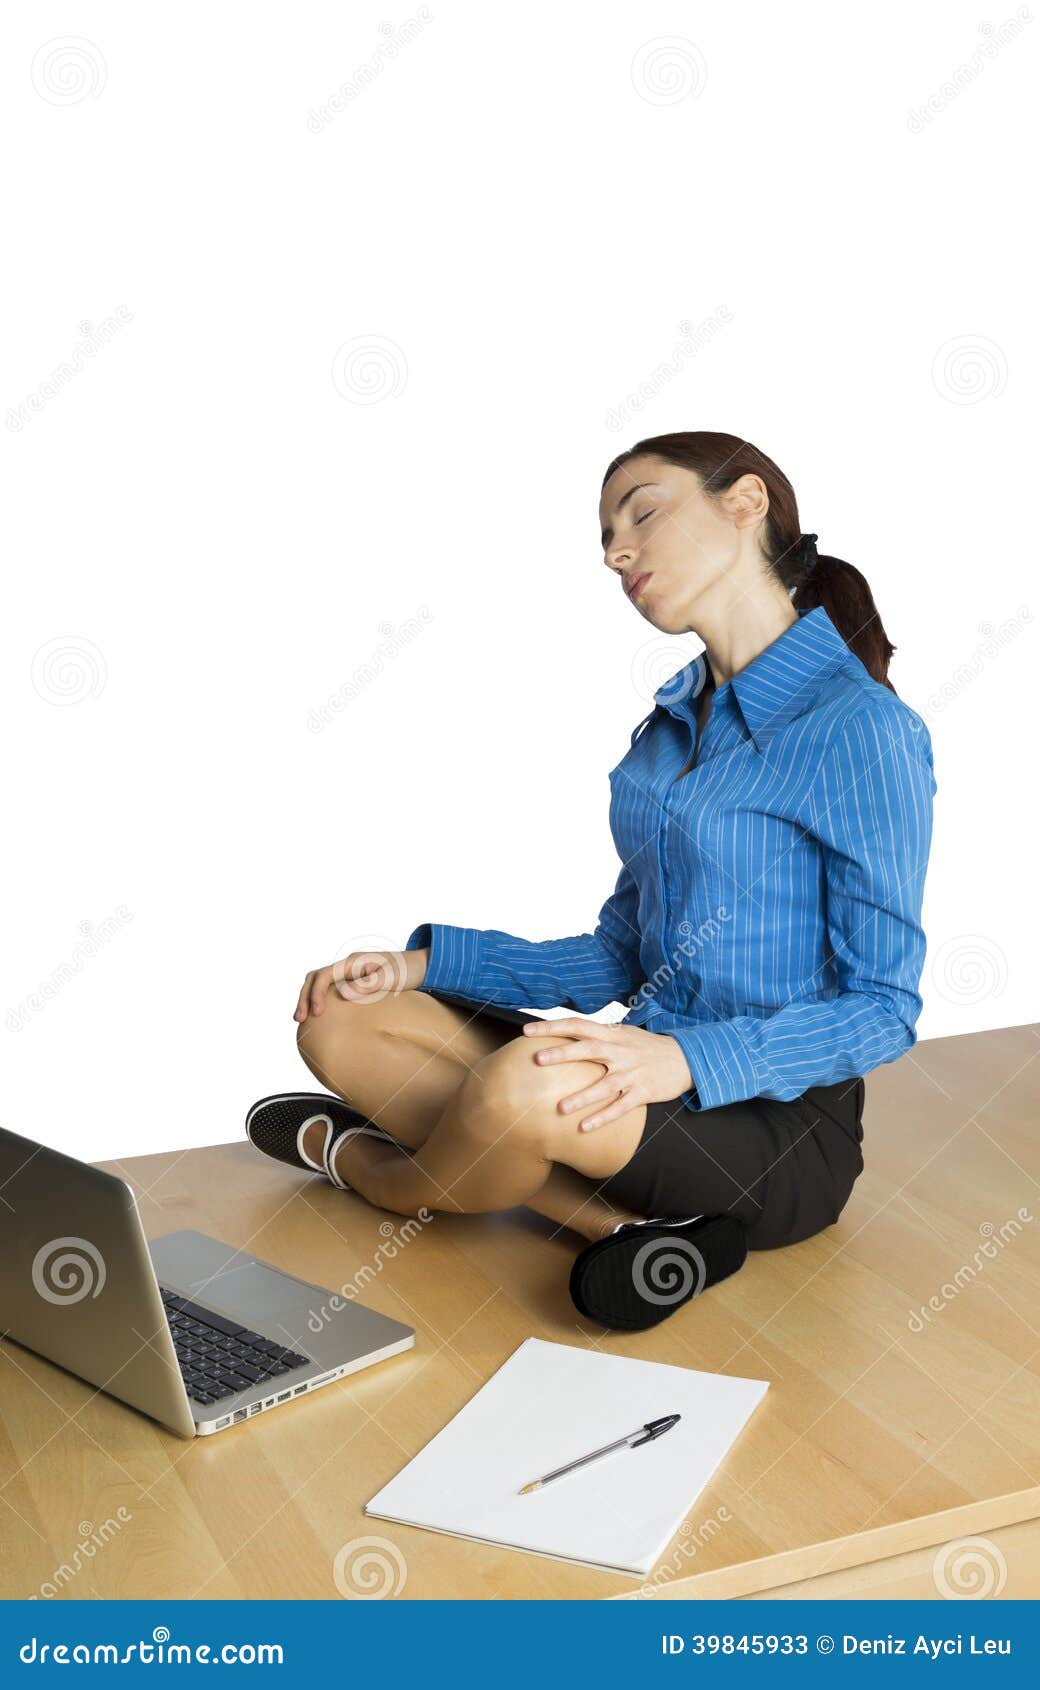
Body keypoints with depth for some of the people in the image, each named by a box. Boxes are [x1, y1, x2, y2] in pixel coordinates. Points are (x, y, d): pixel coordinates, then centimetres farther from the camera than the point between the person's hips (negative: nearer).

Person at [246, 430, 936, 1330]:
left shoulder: (863, 731, -14)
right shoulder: (672, 723, 12)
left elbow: (883, 1009, -15)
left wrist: (689, 1057, -29)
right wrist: (425, 962, 4)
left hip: (781, 1130, -8)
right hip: (651, 1087, 8)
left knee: (523, 1085, -35)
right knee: (341, 1025, -2)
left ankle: (366, 1166, 1)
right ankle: (631, 1228, -16)